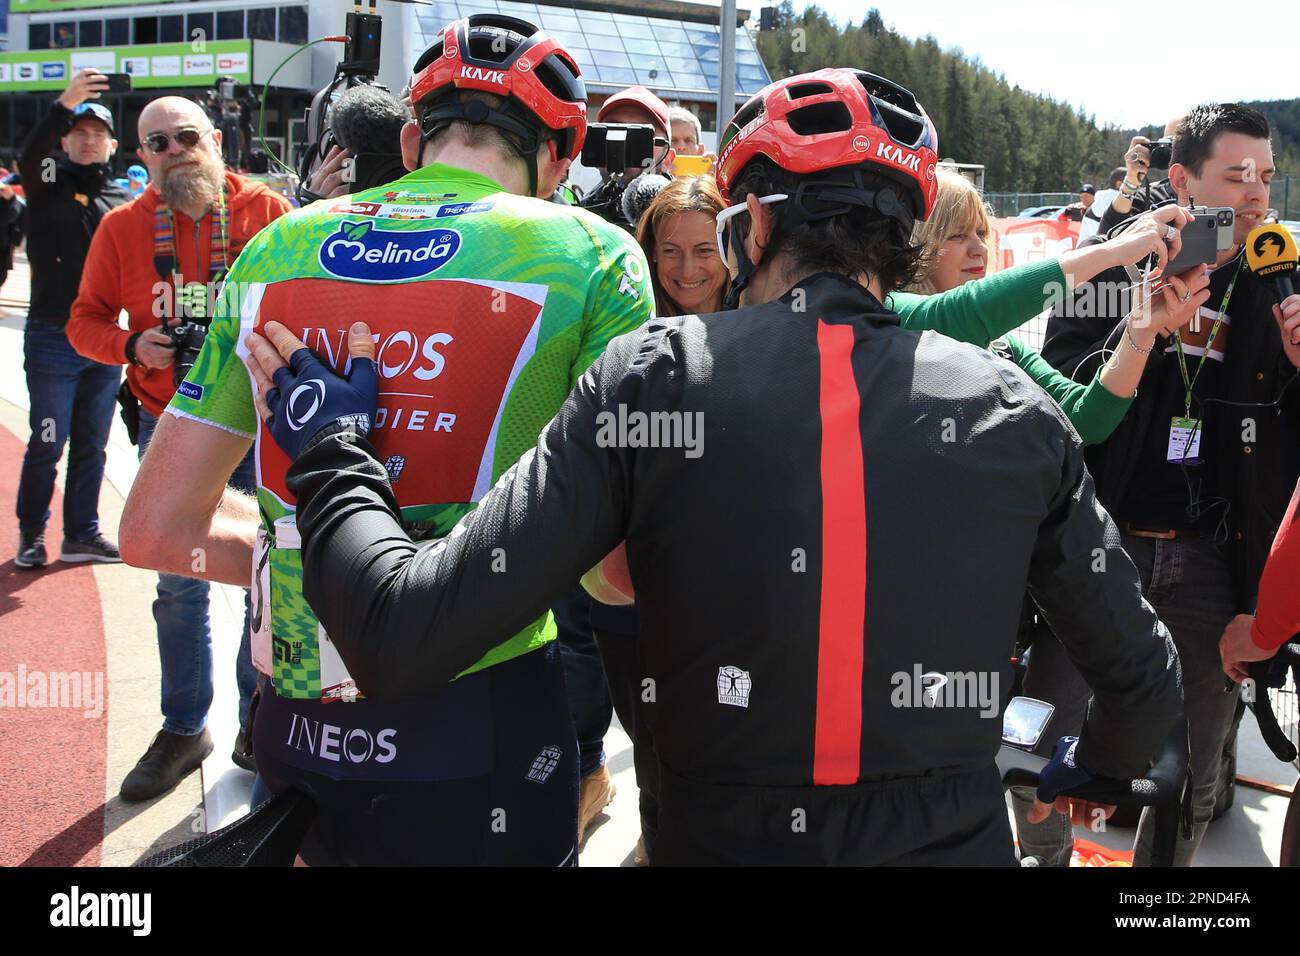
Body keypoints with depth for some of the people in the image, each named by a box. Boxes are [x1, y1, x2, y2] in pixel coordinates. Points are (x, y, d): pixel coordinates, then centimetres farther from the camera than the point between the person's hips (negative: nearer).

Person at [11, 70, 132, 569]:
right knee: (48, 443, 1)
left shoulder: (125, 201, 11)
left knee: (92, 446, 10)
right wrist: (64, 105, -36)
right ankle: (31, 533, 15)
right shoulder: (48, 183, 0)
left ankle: (82, 533, 21)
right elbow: (29, 155, -22)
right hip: (52, 339, -4)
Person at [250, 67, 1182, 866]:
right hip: (957, 838, 2)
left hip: (724, 837, -1)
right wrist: (1090, 770, 25)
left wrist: (330, 453, 3)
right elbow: (1146, 680, 3)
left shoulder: (651, 377, -11)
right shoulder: (1013, 408, -5)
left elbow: (406, 640, -15)